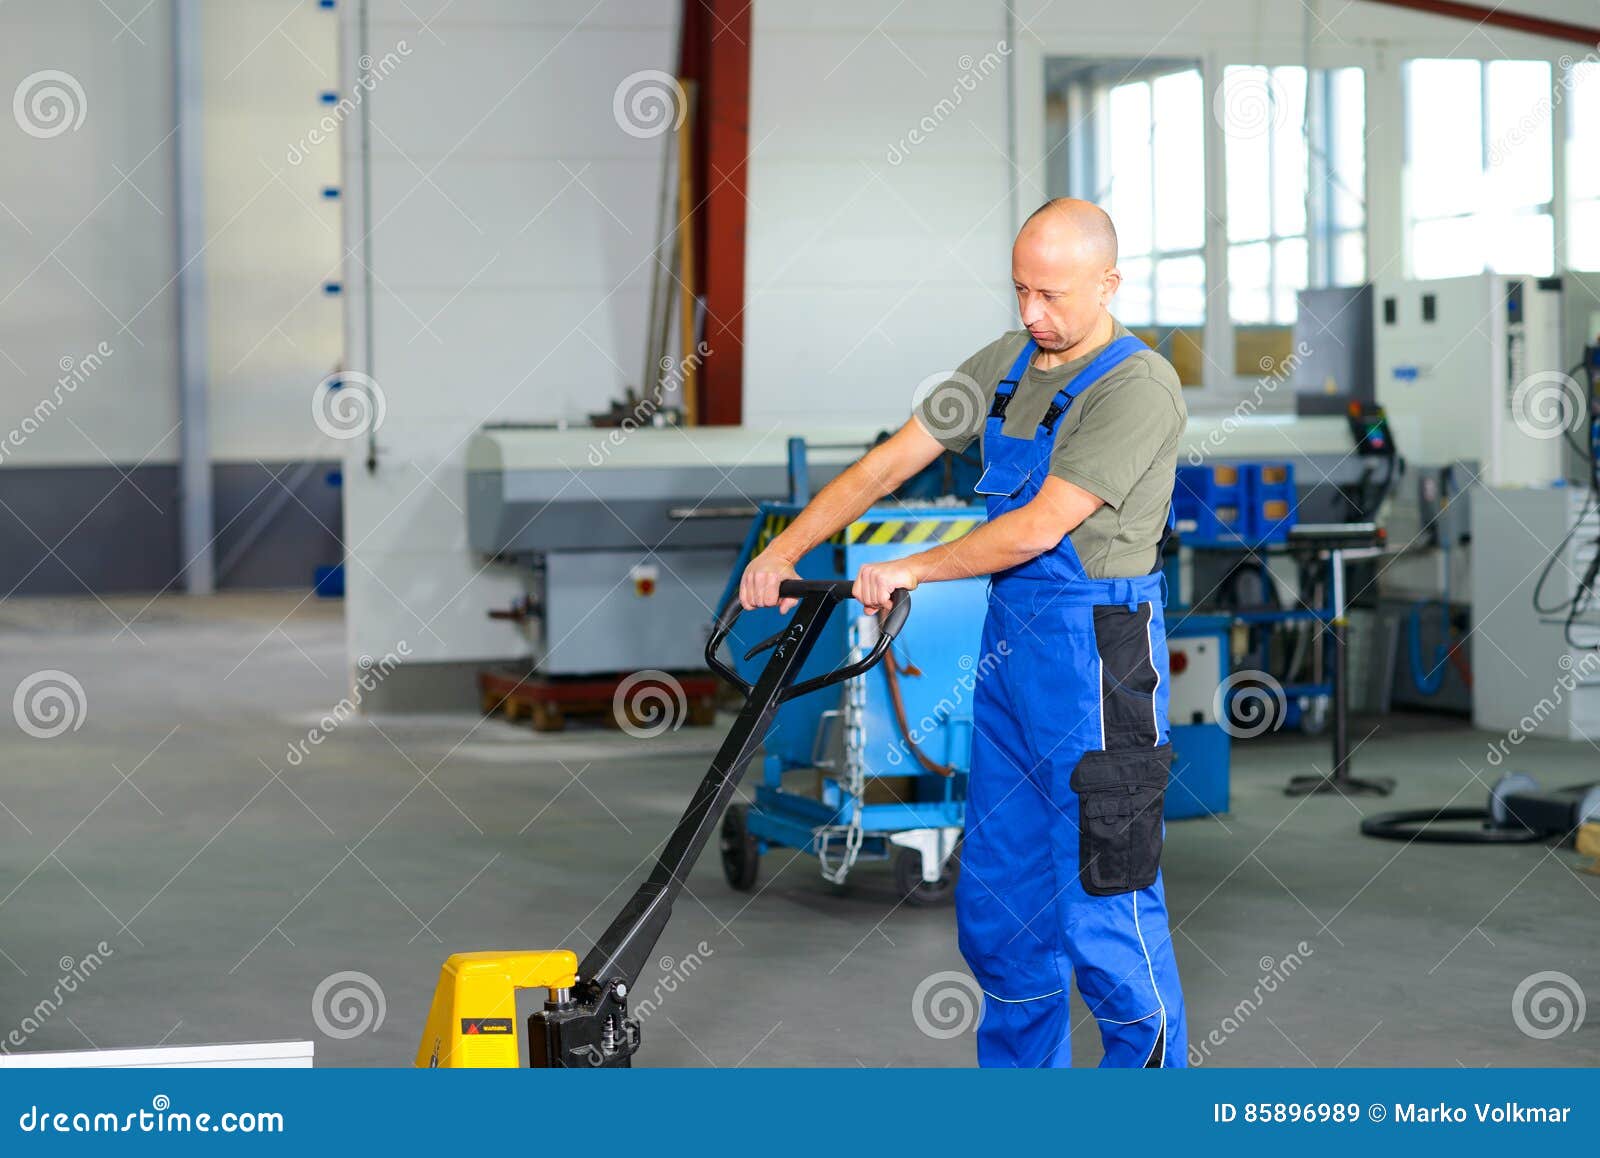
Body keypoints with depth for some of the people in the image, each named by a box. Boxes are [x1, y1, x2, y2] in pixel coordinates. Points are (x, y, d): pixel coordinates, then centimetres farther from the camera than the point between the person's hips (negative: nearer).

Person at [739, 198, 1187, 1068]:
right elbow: (887, 464, 8)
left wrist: (912, 571, -10)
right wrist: (782, 551, -2)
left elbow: (1040, 528, -20)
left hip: (1096, 656, -8)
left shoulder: (1138, 386, -16)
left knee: (1102, 906, -4)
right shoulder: (1006, 364, 8)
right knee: (996, 898, 14)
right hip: (1010, 643, 8)